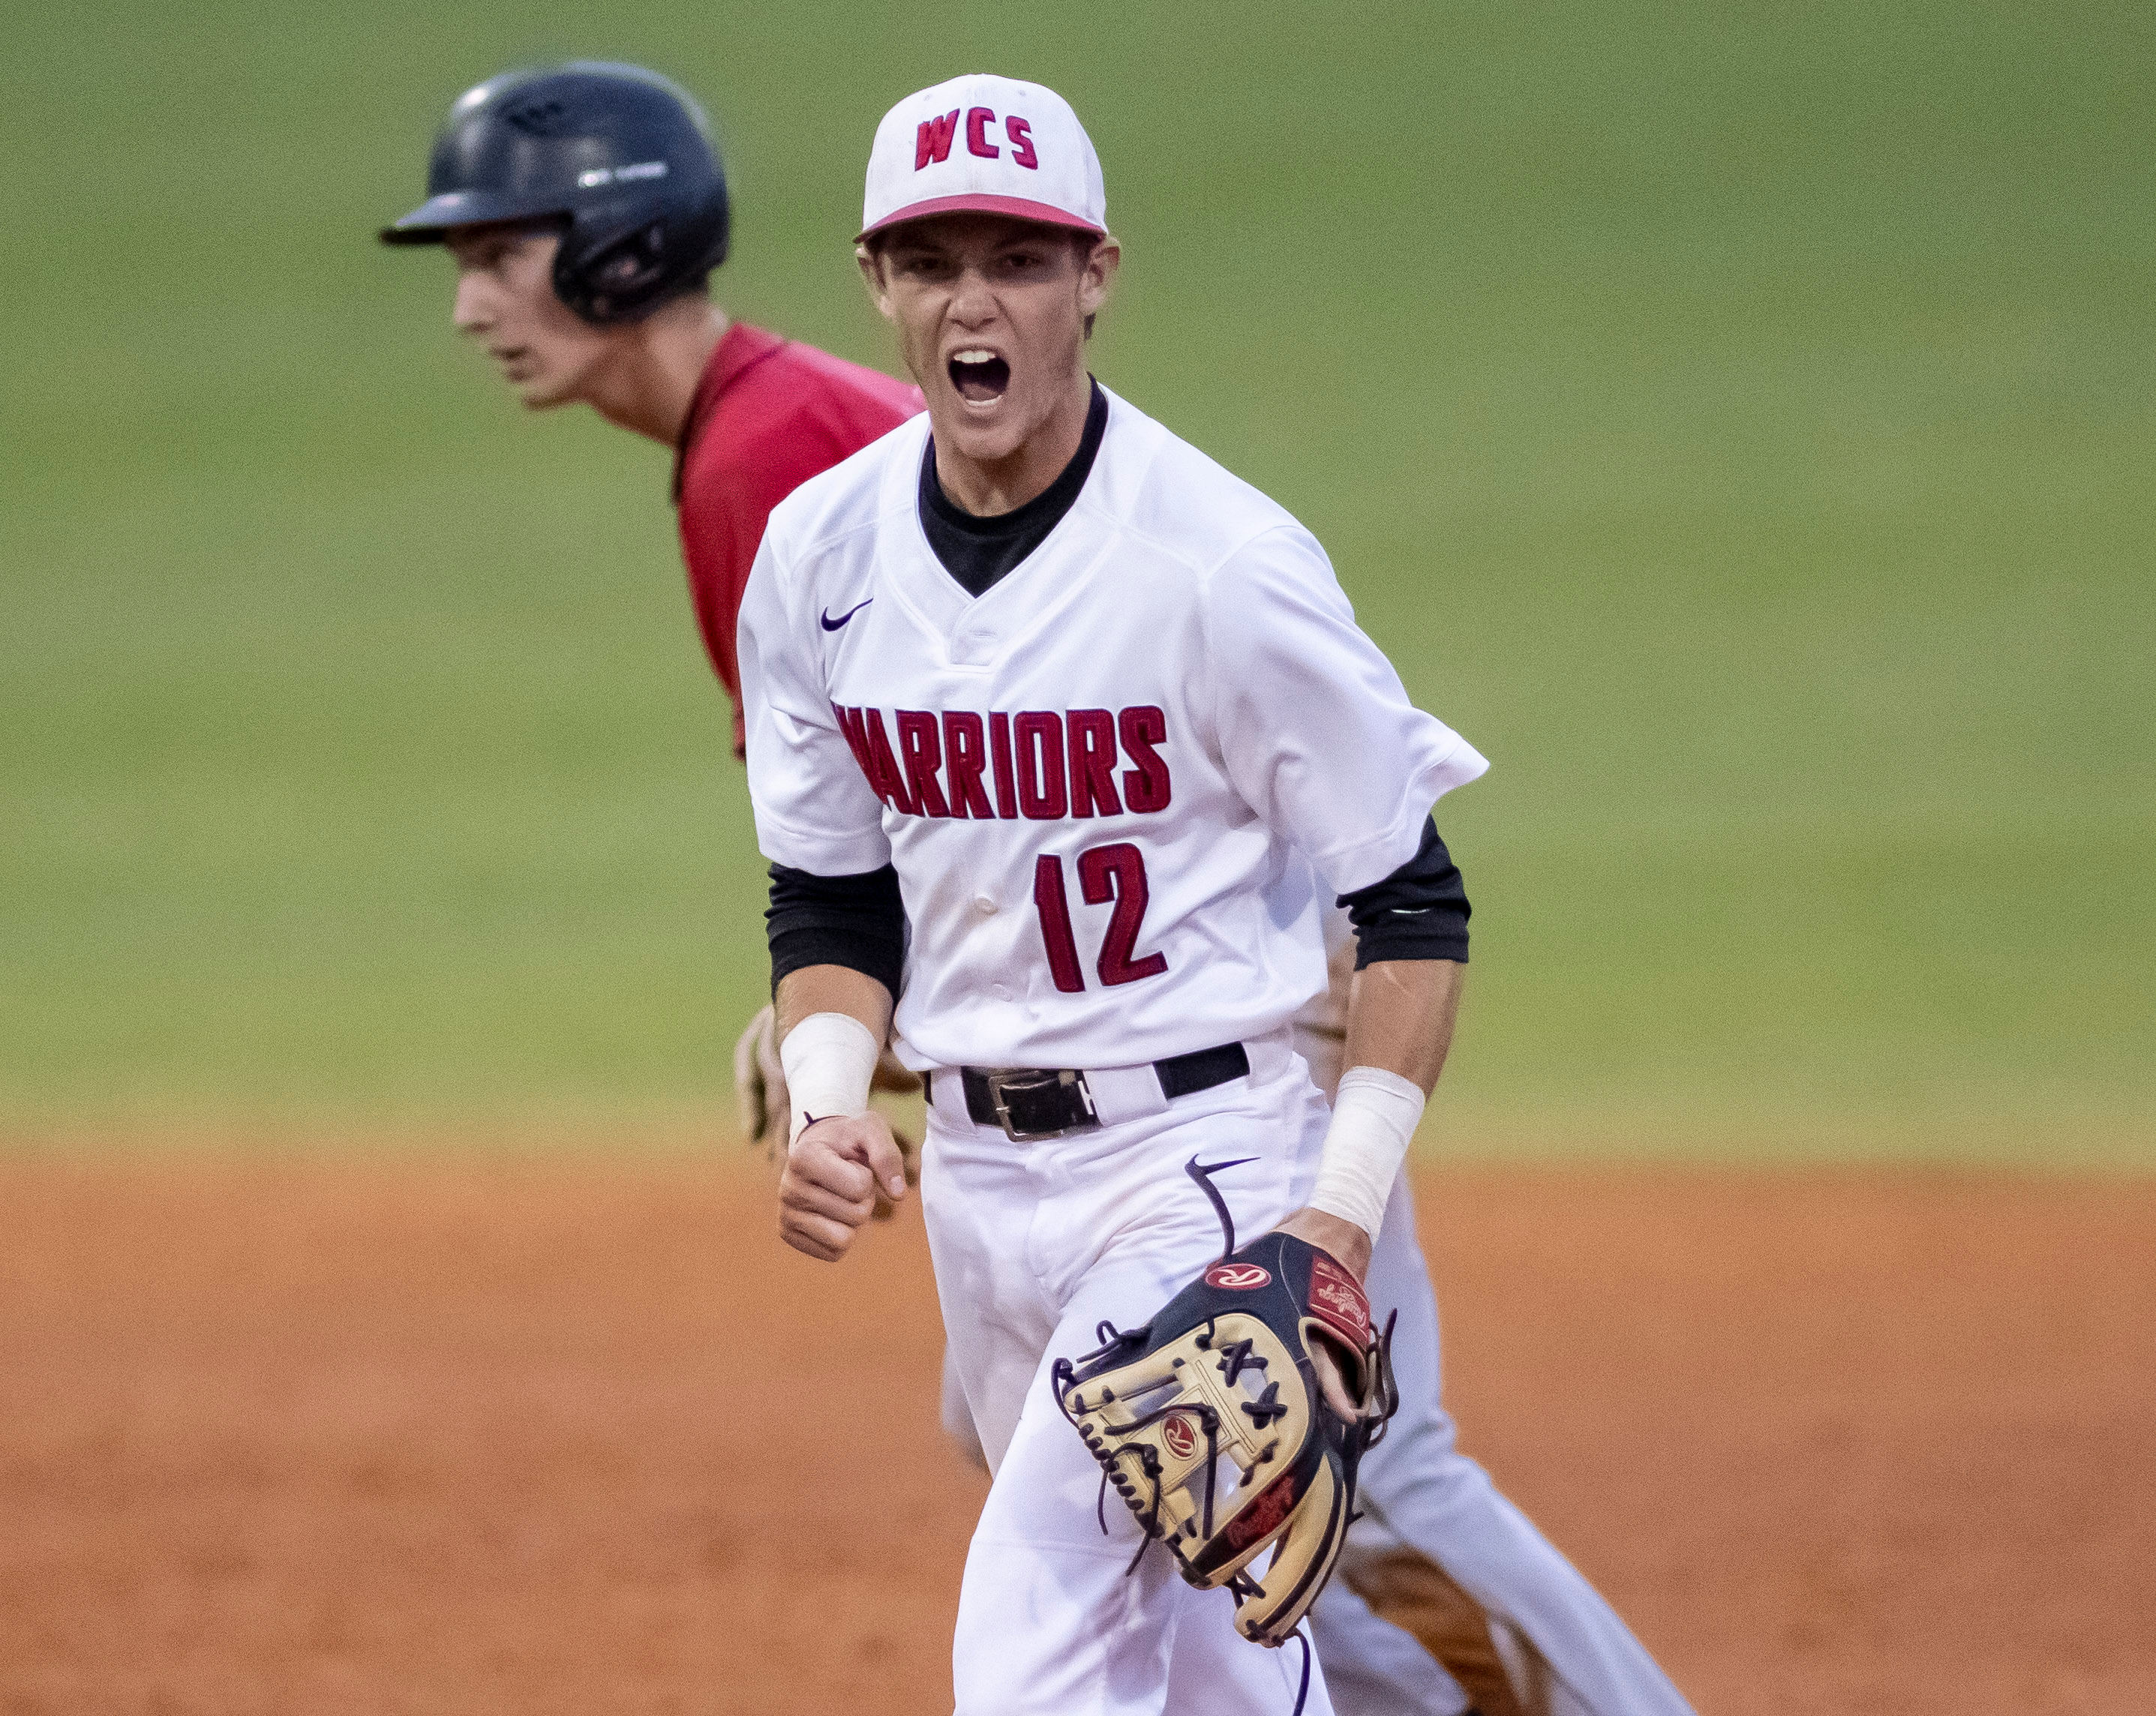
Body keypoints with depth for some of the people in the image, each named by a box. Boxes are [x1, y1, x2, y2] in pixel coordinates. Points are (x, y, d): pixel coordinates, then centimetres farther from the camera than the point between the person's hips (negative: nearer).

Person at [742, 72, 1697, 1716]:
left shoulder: (1224, 564, -17)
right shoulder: (820, 556, 1)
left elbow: (1413, 904, -10)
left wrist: (1345, 1207, -18)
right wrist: (827, 1104, -7)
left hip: (1217, 1147, -6)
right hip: (981, 1166, 6)